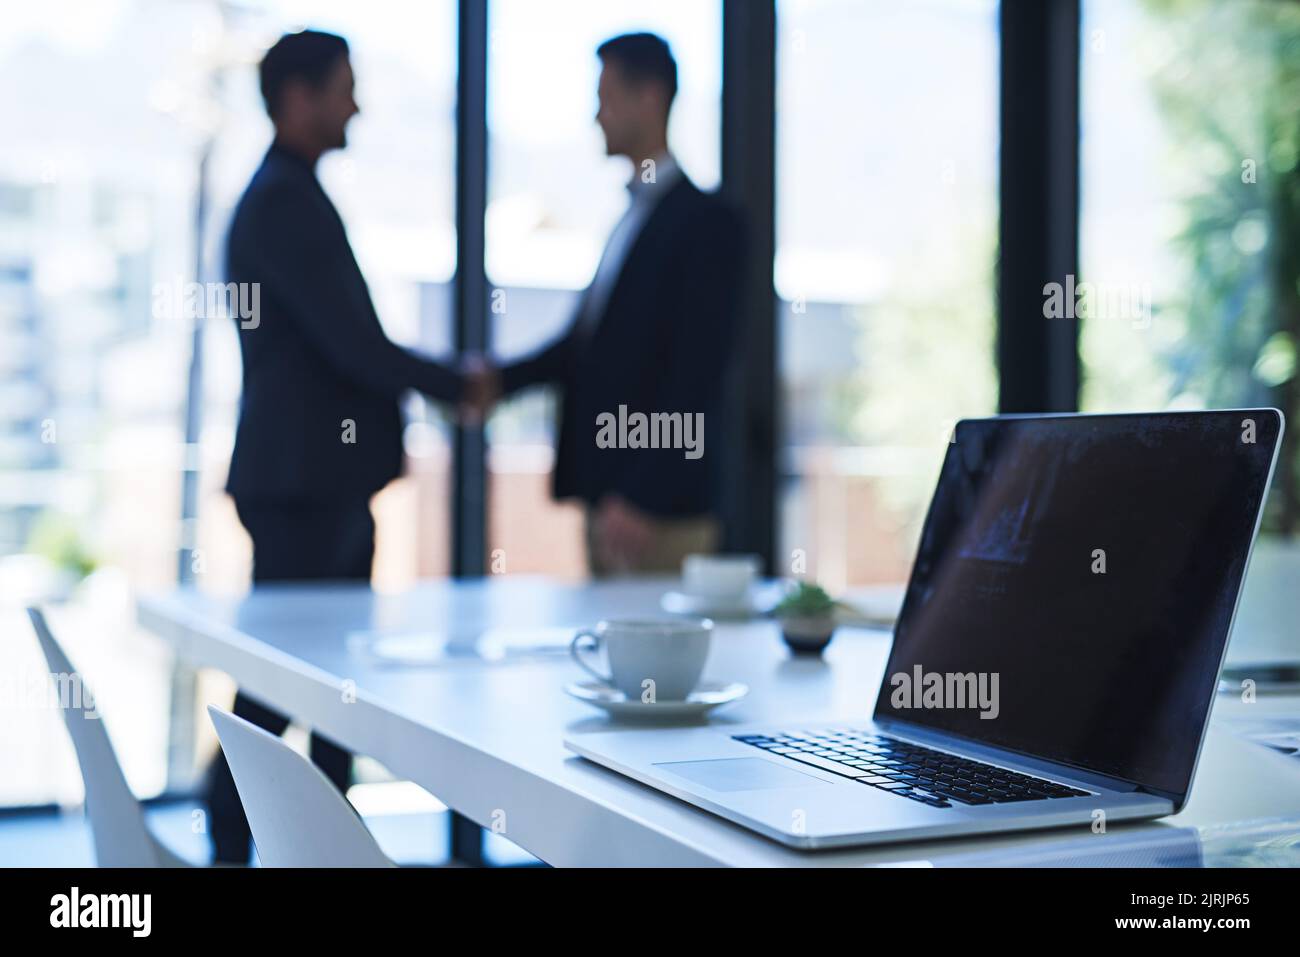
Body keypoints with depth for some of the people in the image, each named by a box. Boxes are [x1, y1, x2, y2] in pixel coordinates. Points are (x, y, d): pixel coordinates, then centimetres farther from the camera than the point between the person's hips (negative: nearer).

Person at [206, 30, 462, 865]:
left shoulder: (294, 198, 17)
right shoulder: (282, 202, -14)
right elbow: (349, 342, -19)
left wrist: (440, 381, 13)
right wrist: (455, 386, -8)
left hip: (327, 482, 10)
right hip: (300, 483, -10)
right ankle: (231, 846, 9)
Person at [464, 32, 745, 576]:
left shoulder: (704, 221, -11)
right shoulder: (634, 214, 16)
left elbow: (695, 375, -16)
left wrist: (643, 499, -19)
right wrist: (503, 379, 0)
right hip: (606, 495, 8)